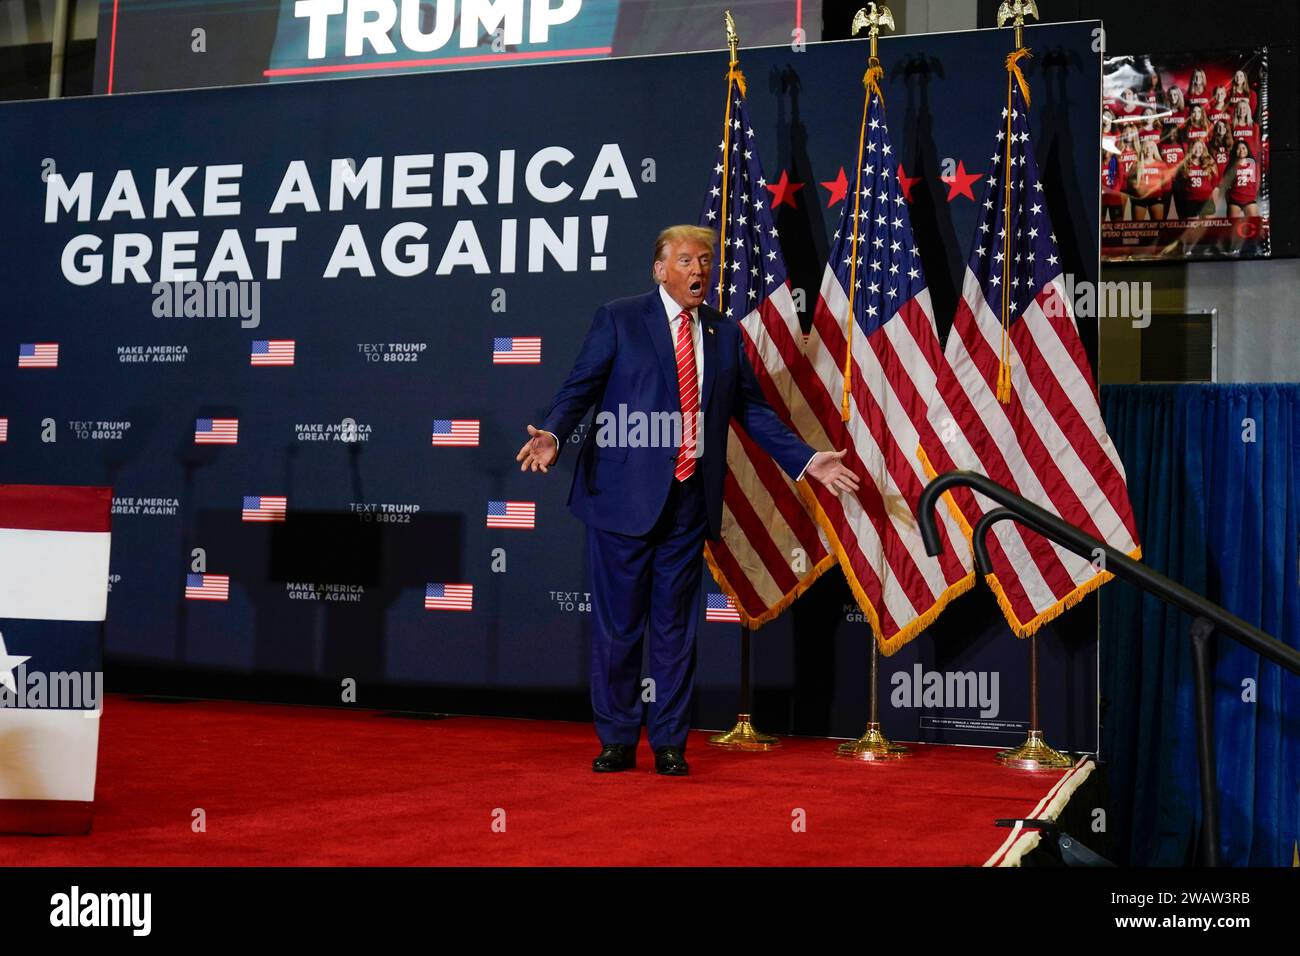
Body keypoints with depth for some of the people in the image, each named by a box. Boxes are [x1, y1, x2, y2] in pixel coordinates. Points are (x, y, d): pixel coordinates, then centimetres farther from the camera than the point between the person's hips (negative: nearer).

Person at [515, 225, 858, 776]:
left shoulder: (726, 334, 12)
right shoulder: (617, 321, 1)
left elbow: (752, 409, 15)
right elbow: (578, 389, -3)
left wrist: (806, 460, 7)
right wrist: (553, 434, -23)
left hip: (690, 502, 3)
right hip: (625, 497, -3)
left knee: (676, 625, 9)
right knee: (617, 624, 3)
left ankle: (669, 743, 19)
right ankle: (616, 740, 16)